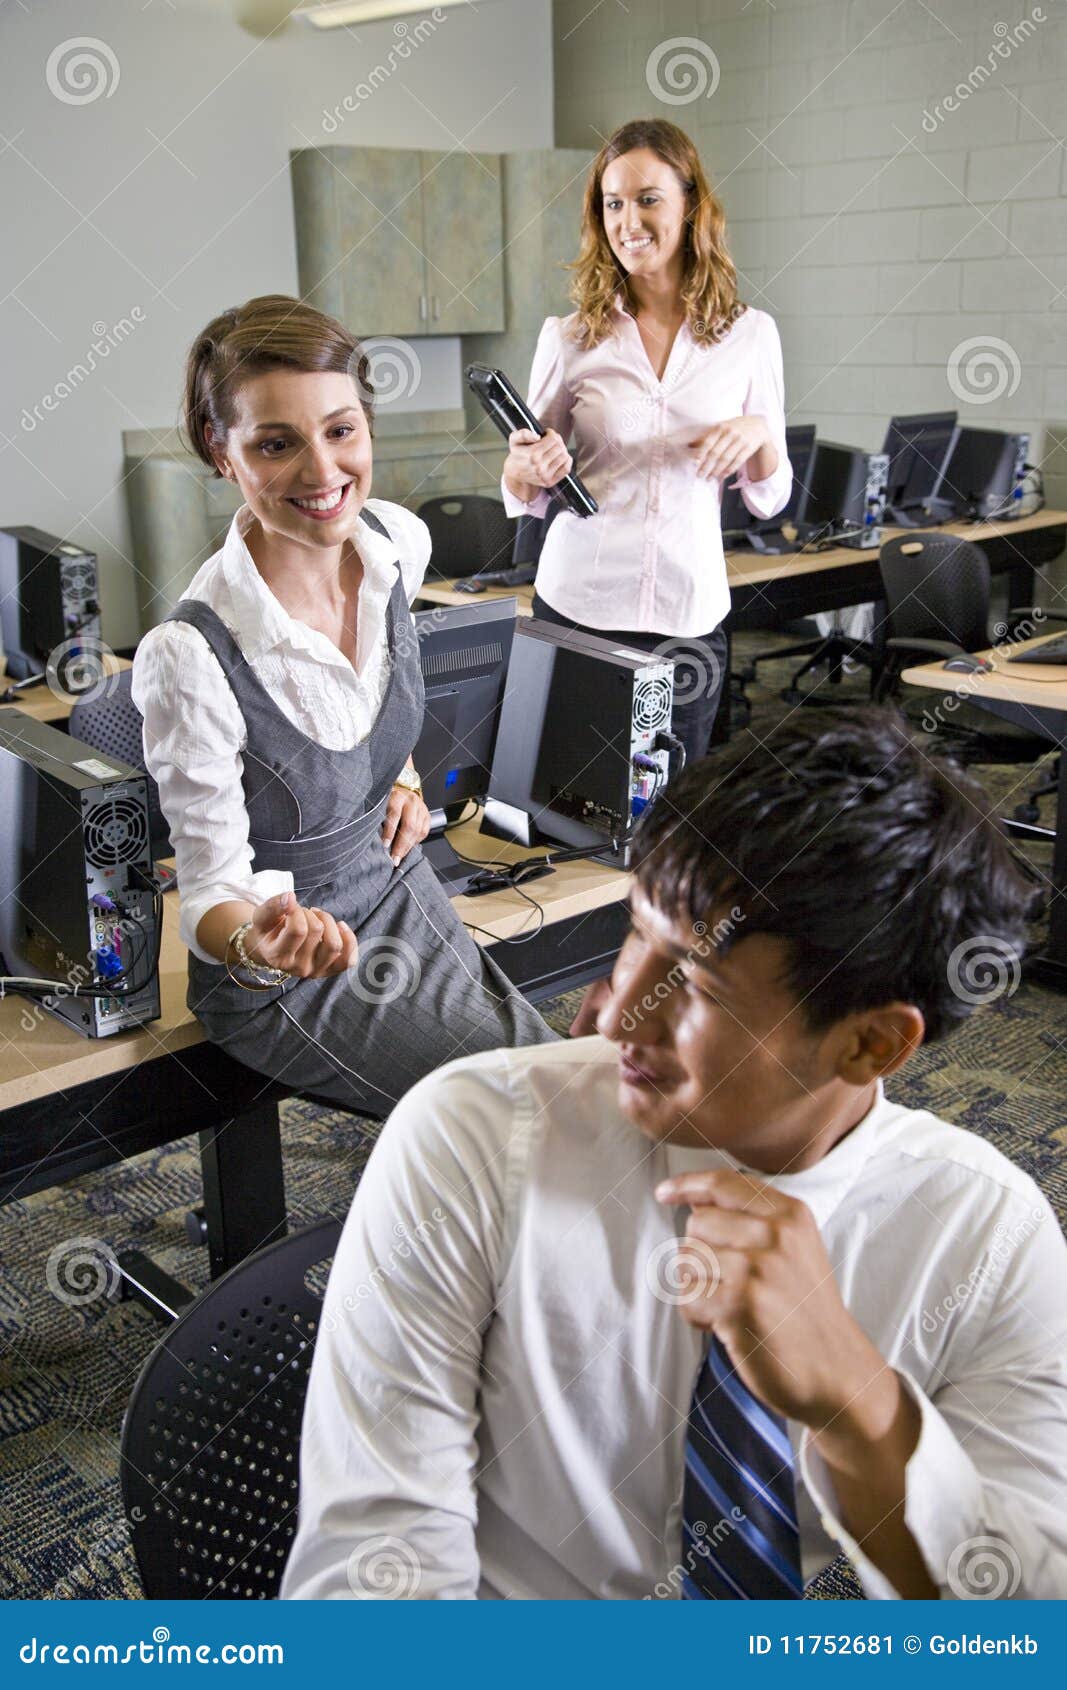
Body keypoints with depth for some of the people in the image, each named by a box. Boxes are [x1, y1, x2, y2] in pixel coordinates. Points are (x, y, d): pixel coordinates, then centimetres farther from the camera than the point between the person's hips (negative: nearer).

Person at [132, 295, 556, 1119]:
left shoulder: (400, 541, -10)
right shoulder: (192, 656, -30)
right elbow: (215, 888, -21)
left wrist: (405, 778, 4)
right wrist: (256, 946, -42)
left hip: (397, 887, 6)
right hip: (282, 979, -6)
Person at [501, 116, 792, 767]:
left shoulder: (750, 334, 3)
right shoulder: (570, 338, 1)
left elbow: (771, 499, 7)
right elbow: (523, 498, 5)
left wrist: (760, 433, -12)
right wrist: (528, 470, -17)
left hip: (690, 614, 1)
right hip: (577, 602, 0)